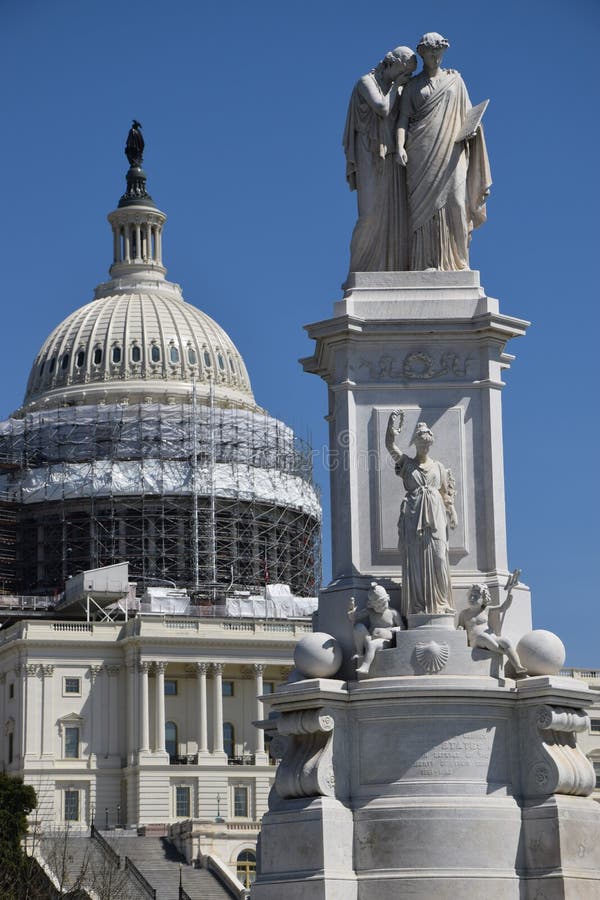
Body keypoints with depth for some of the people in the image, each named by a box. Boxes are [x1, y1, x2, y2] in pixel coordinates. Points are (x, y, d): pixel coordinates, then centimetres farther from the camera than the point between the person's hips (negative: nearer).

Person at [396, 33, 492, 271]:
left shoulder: (454, 79, 17)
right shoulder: (412, 86, 13)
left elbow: (467, 112, 17)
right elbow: (404, 118, 4)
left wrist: (471, 128, -5)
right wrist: (400, 146, -13)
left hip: (451, 149, 1)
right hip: (422, 152, -1)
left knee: (454, 201, -11)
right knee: (424, 204, -8)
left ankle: (456, 260, -9)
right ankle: (426, 262, -11)